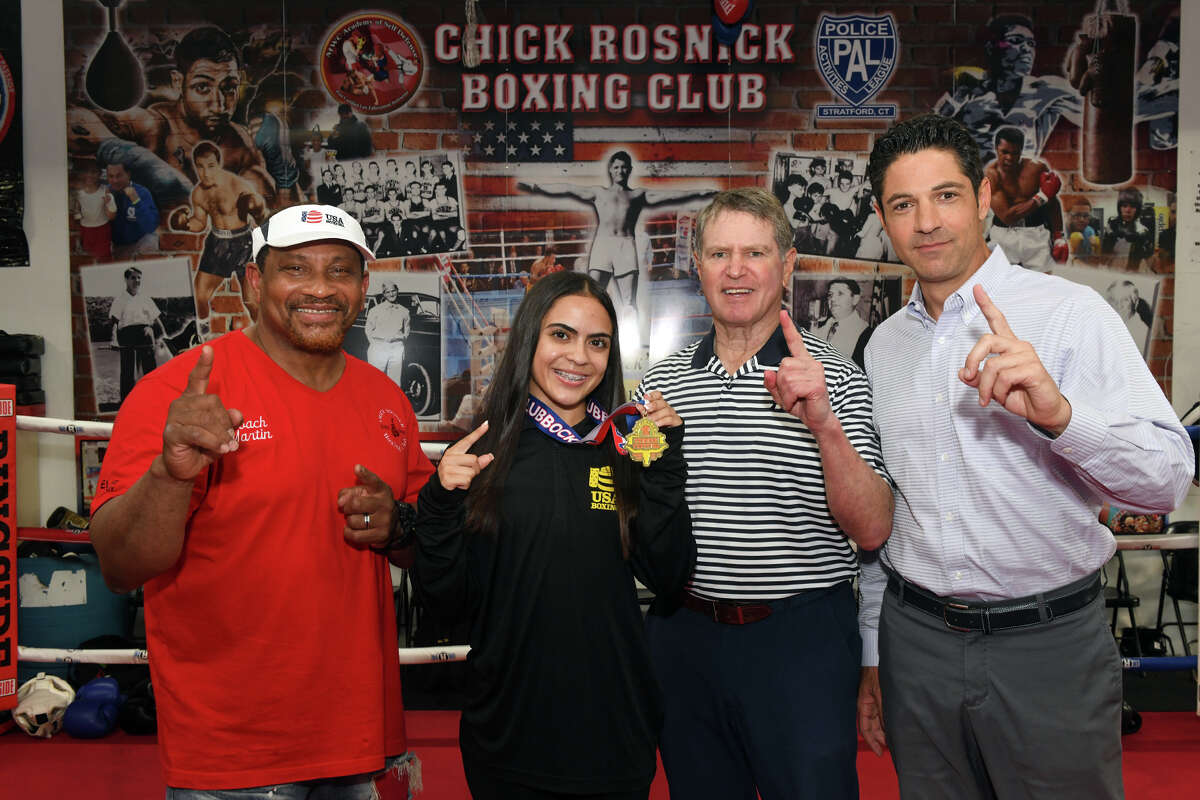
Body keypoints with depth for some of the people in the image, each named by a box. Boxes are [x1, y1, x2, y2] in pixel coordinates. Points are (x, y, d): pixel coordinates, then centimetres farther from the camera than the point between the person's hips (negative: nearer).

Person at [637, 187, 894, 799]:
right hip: (684, 632, 4)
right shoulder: (660, 382, 4)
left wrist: (823, 424, -26)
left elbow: (871, 531, -12)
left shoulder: (833, 377, -5)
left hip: (801, 639, -3)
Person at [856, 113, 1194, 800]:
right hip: (916, 639, 4)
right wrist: (872, 655, 15)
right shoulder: (884, 346, 7)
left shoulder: (1071, 314, -8)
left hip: (1049, 642, -4)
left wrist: (1058, 412, -34)